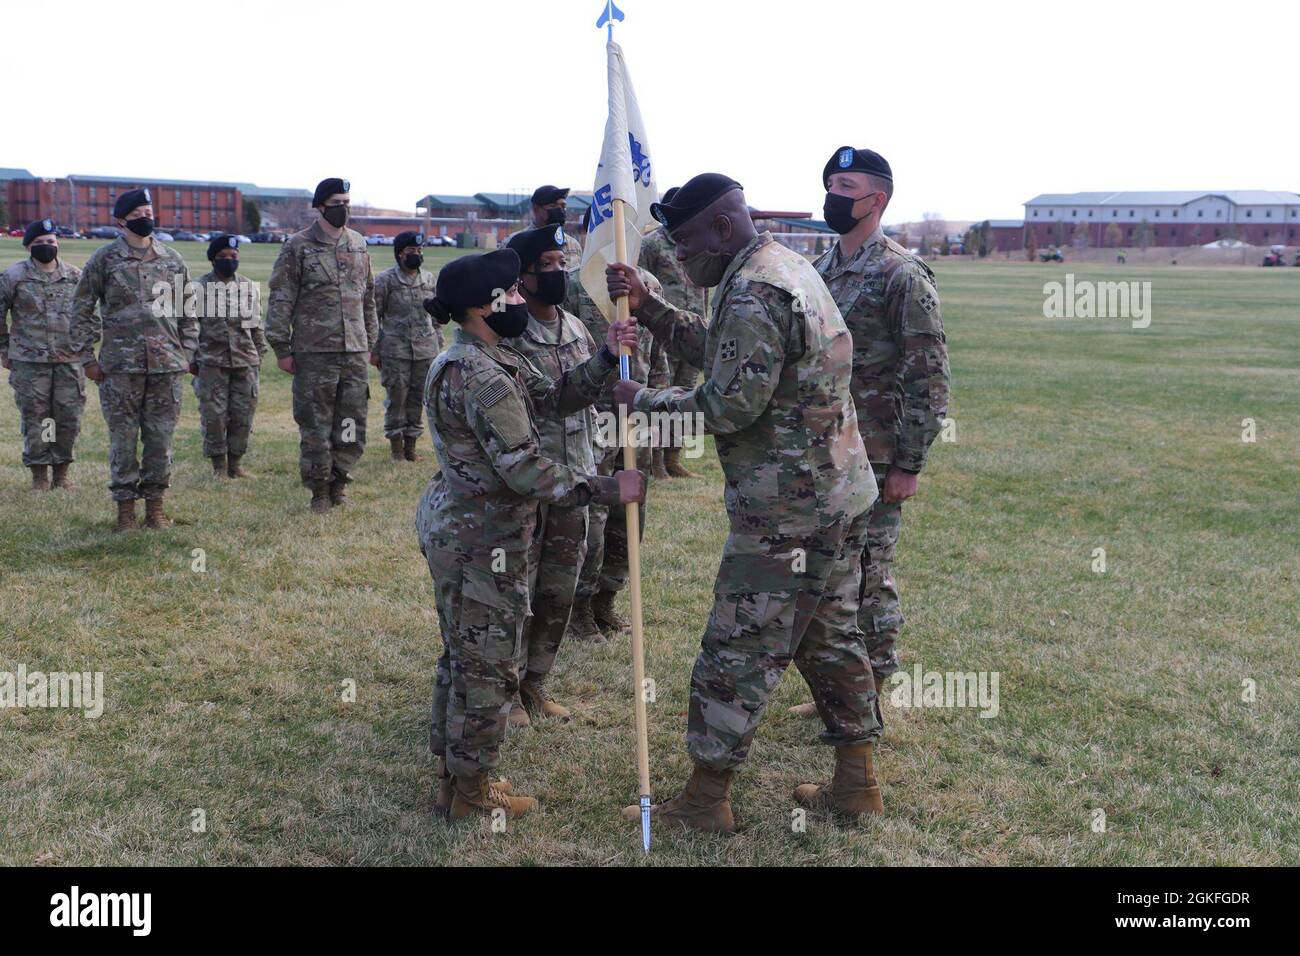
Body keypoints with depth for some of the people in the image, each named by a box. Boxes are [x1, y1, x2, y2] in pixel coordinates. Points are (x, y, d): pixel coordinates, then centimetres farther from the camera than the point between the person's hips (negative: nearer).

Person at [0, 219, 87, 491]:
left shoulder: (75, 276, 7)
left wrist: (85, 349, 12)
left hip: (70, 360, 2)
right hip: (29, 361, -2)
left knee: (69, 418, 2)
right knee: (34, 419, 2)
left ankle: (62, 470, 17)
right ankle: (39, 473, 13)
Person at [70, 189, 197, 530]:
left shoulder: (172, 259, 10)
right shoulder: (104, 259, 1)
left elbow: (188, 308, 16)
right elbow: (81, 309, 3)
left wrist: (187, 351, 9)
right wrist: (87, 356, -1)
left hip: (167, 363, 2)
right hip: (121, 364, -2)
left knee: (161, 437, 5)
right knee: (123, 438, 2)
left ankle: (155, 502, 16)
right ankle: (125, 506, 12)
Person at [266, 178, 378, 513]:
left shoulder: (359, 244, 12)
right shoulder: (298, 246, -3)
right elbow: (281, 300, -3)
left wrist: (370, 341, 18)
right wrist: (282, 349, -7)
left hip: (355, 351, 4)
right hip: (314, 351, -4)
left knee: (353, 423, 6)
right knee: (315, 425, 1)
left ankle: (339, 480, 20)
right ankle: (319, 489, 12)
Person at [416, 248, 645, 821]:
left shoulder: (491, 358, 9)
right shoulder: (481, 377, -24)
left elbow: (554, 399, 7)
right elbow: (526, 471, -27)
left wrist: (607, 357, -4)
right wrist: (610, 490, -21)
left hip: (455, 528, 11)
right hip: (482, 542, -11)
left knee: (462, 657, 20)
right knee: (489, 667, 2)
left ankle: (454, 776, 33)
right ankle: (471, 795, 15)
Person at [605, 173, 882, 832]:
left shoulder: (753, 293, -20)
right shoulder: (787, 267, 13)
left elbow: (729, 407, -24)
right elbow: (715, 350, 19)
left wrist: (644, 401, -10)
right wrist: (646, 305, 9)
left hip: (788, 512, -10)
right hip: (840, 494, 10)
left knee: (737, 653, 0)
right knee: (831, 637, 18)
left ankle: (705, 800, 12)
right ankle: (856, 783, 28)